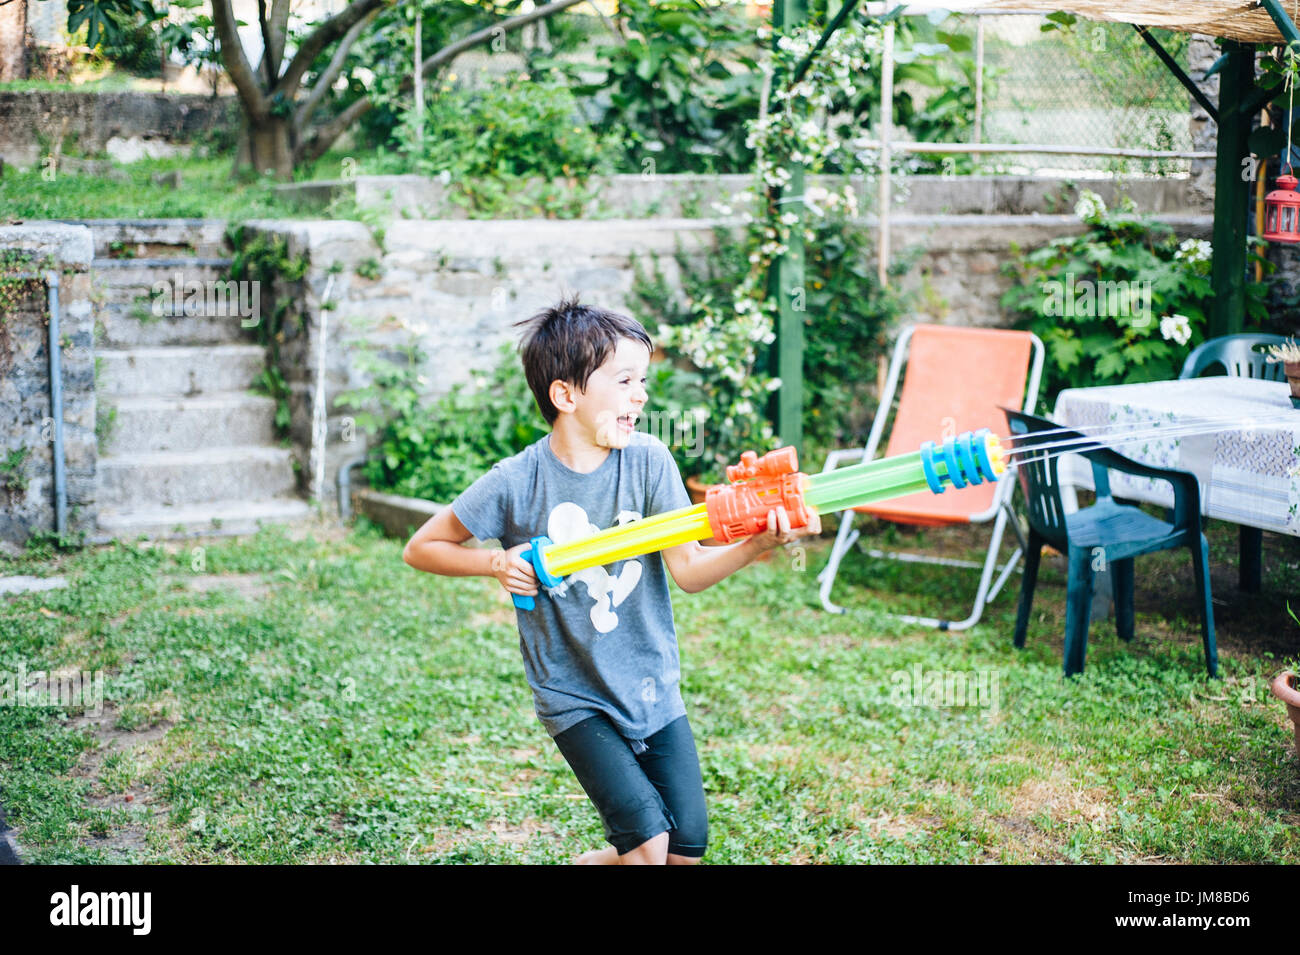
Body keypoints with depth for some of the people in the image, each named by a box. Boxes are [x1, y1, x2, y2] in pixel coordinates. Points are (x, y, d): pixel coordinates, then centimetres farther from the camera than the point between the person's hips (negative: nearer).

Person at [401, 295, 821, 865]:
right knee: (648, 841, -16)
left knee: (687, 849, 5)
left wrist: (754, 545, -31)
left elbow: (690, 570, -13)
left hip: (653, 688, 3)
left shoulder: (647, 461, -8)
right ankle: (596, 861, 15)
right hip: (574, 697, -3)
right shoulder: (517, 483, -14)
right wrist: (497, 563, -18)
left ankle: (592, 861, 32)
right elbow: (421, 549, -2)